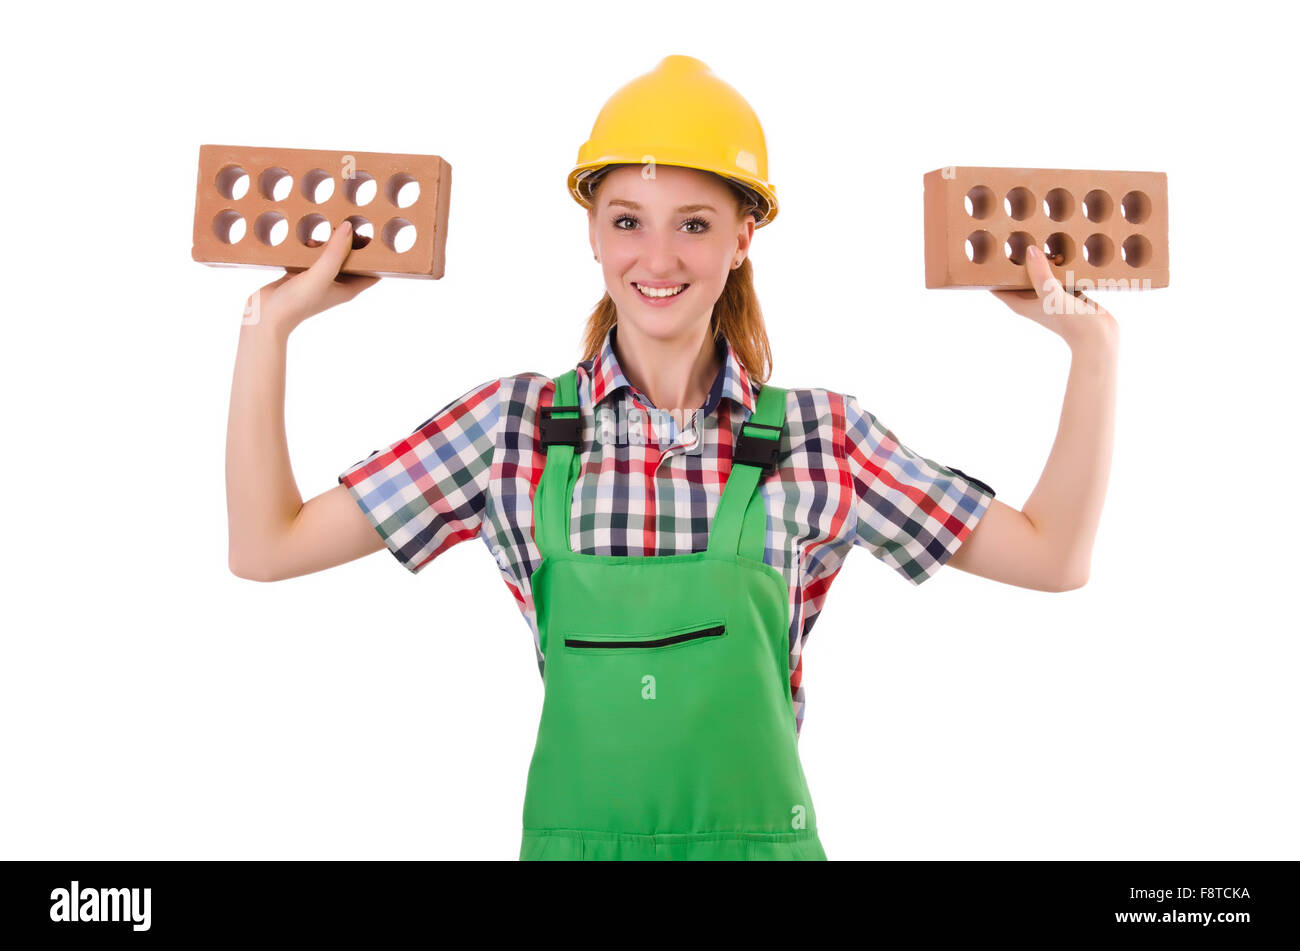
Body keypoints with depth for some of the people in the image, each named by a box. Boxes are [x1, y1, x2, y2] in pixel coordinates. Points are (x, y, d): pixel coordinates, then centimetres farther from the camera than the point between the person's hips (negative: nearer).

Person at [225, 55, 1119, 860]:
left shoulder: (820, 435, -5)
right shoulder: (517, 425, -5)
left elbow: (1054, 556, -1)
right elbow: (265, 546, -3)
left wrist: (1092, 339, -5)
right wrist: (270, 323, -5)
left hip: (762, 835, 0)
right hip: (569, 836, 0)